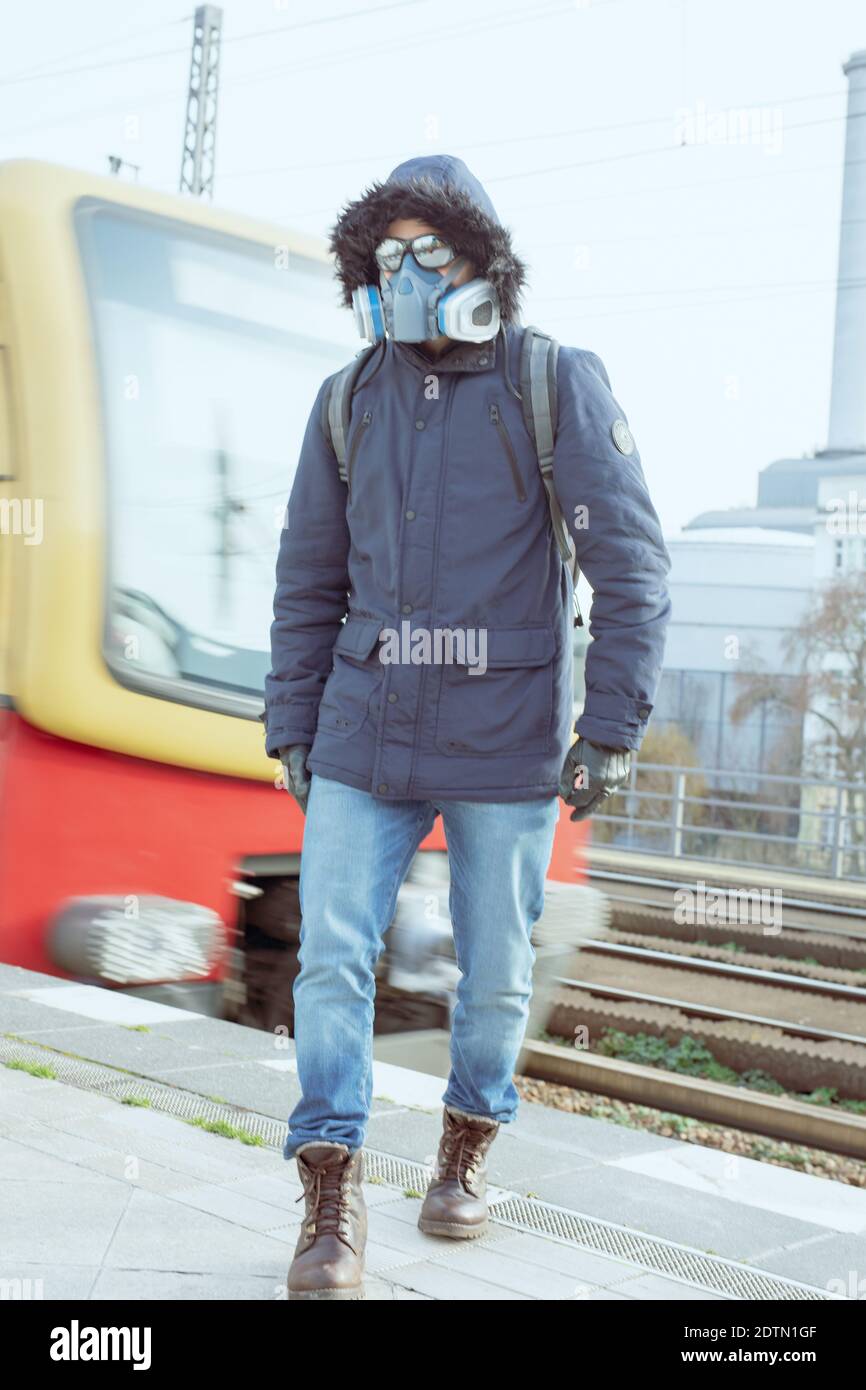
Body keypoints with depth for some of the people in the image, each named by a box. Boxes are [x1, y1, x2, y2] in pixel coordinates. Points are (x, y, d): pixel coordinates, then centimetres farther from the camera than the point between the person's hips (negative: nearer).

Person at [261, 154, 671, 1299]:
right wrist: (292, 726, 10)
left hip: (507, 743, -2)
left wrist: (614, 726, -12)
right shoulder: (349, 401, 7)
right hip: (366, 734, 2)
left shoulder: (558, 385, -4)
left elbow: (631, 562, -7)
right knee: (332, 958, -5)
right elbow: (309, 578, 12)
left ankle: (470, 1144, 34)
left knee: (496, 972, 9)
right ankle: (332, 1202, 6)